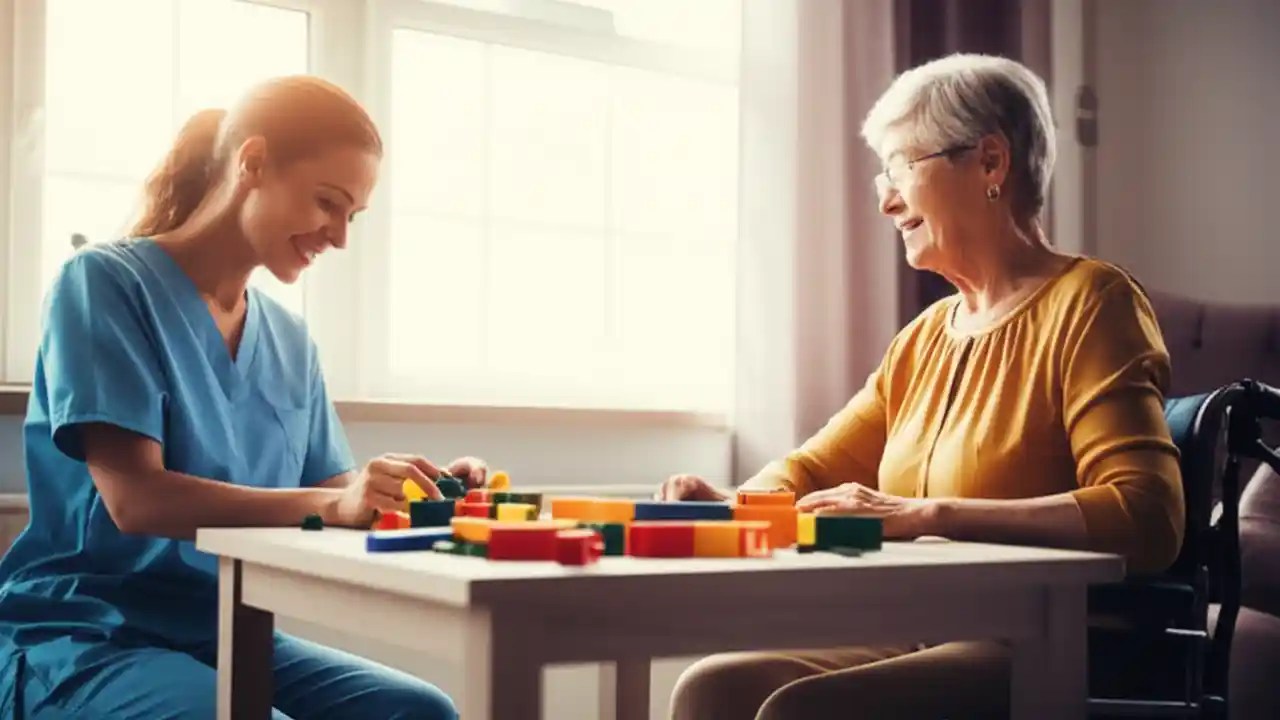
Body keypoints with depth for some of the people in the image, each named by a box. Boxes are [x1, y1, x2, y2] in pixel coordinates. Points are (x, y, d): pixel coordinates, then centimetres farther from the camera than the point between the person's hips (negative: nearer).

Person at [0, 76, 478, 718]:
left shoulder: (291, 342, 10)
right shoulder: (107, 281, -9)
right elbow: (135, 498, -20)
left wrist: (408, 491, -11)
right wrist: (332, 503, -32)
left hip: (227, 635, 6)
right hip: (84, 636, -6)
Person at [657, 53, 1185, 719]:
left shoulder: (1088, 302, -8)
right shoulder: (925, 337, 16)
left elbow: (1146, 518, -20)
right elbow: (812, 470, 19)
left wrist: (925, 514, -26)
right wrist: (726, 504, -4)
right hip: (924, 640, 7)